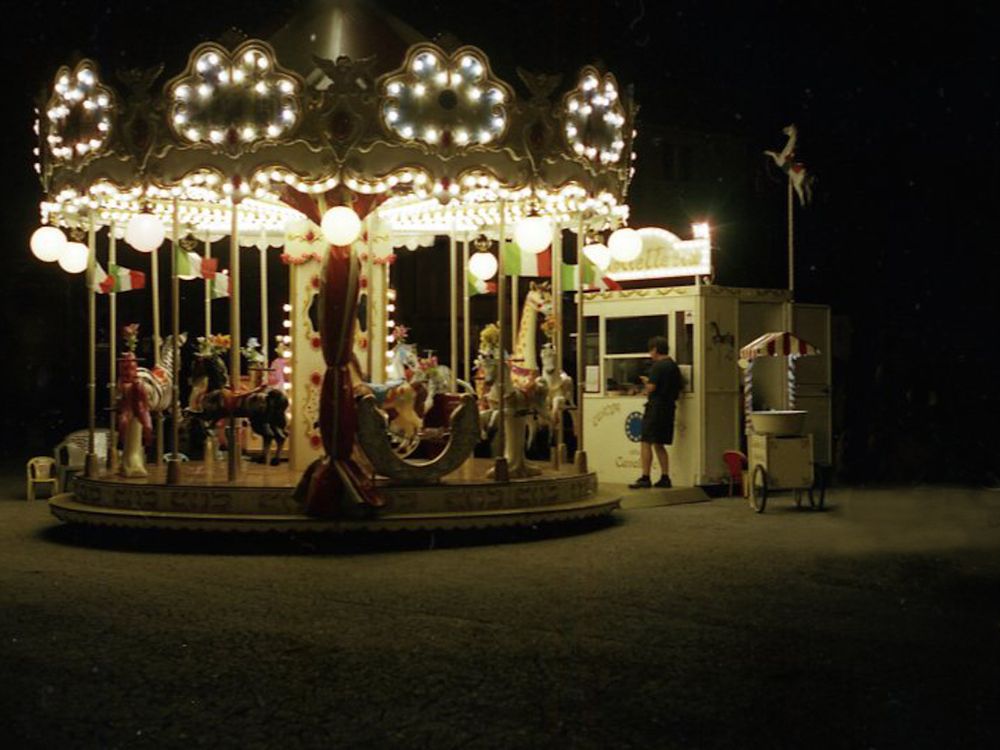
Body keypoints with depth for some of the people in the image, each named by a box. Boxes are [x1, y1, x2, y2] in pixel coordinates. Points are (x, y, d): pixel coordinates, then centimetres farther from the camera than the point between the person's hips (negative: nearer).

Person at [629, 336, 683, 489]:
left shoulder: (657, 366, -13)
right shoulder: (674, 366, 13)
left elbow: (651, 388, -19)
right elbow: (680, 386, 19)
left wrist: (646, 382, 3)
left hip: (656, 407, -9)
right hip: (669, 407, 9)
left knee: (646, 443, -6)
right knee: (659, 445, 15)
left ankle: (645, 478, -10)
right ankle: (665, 477, 11)